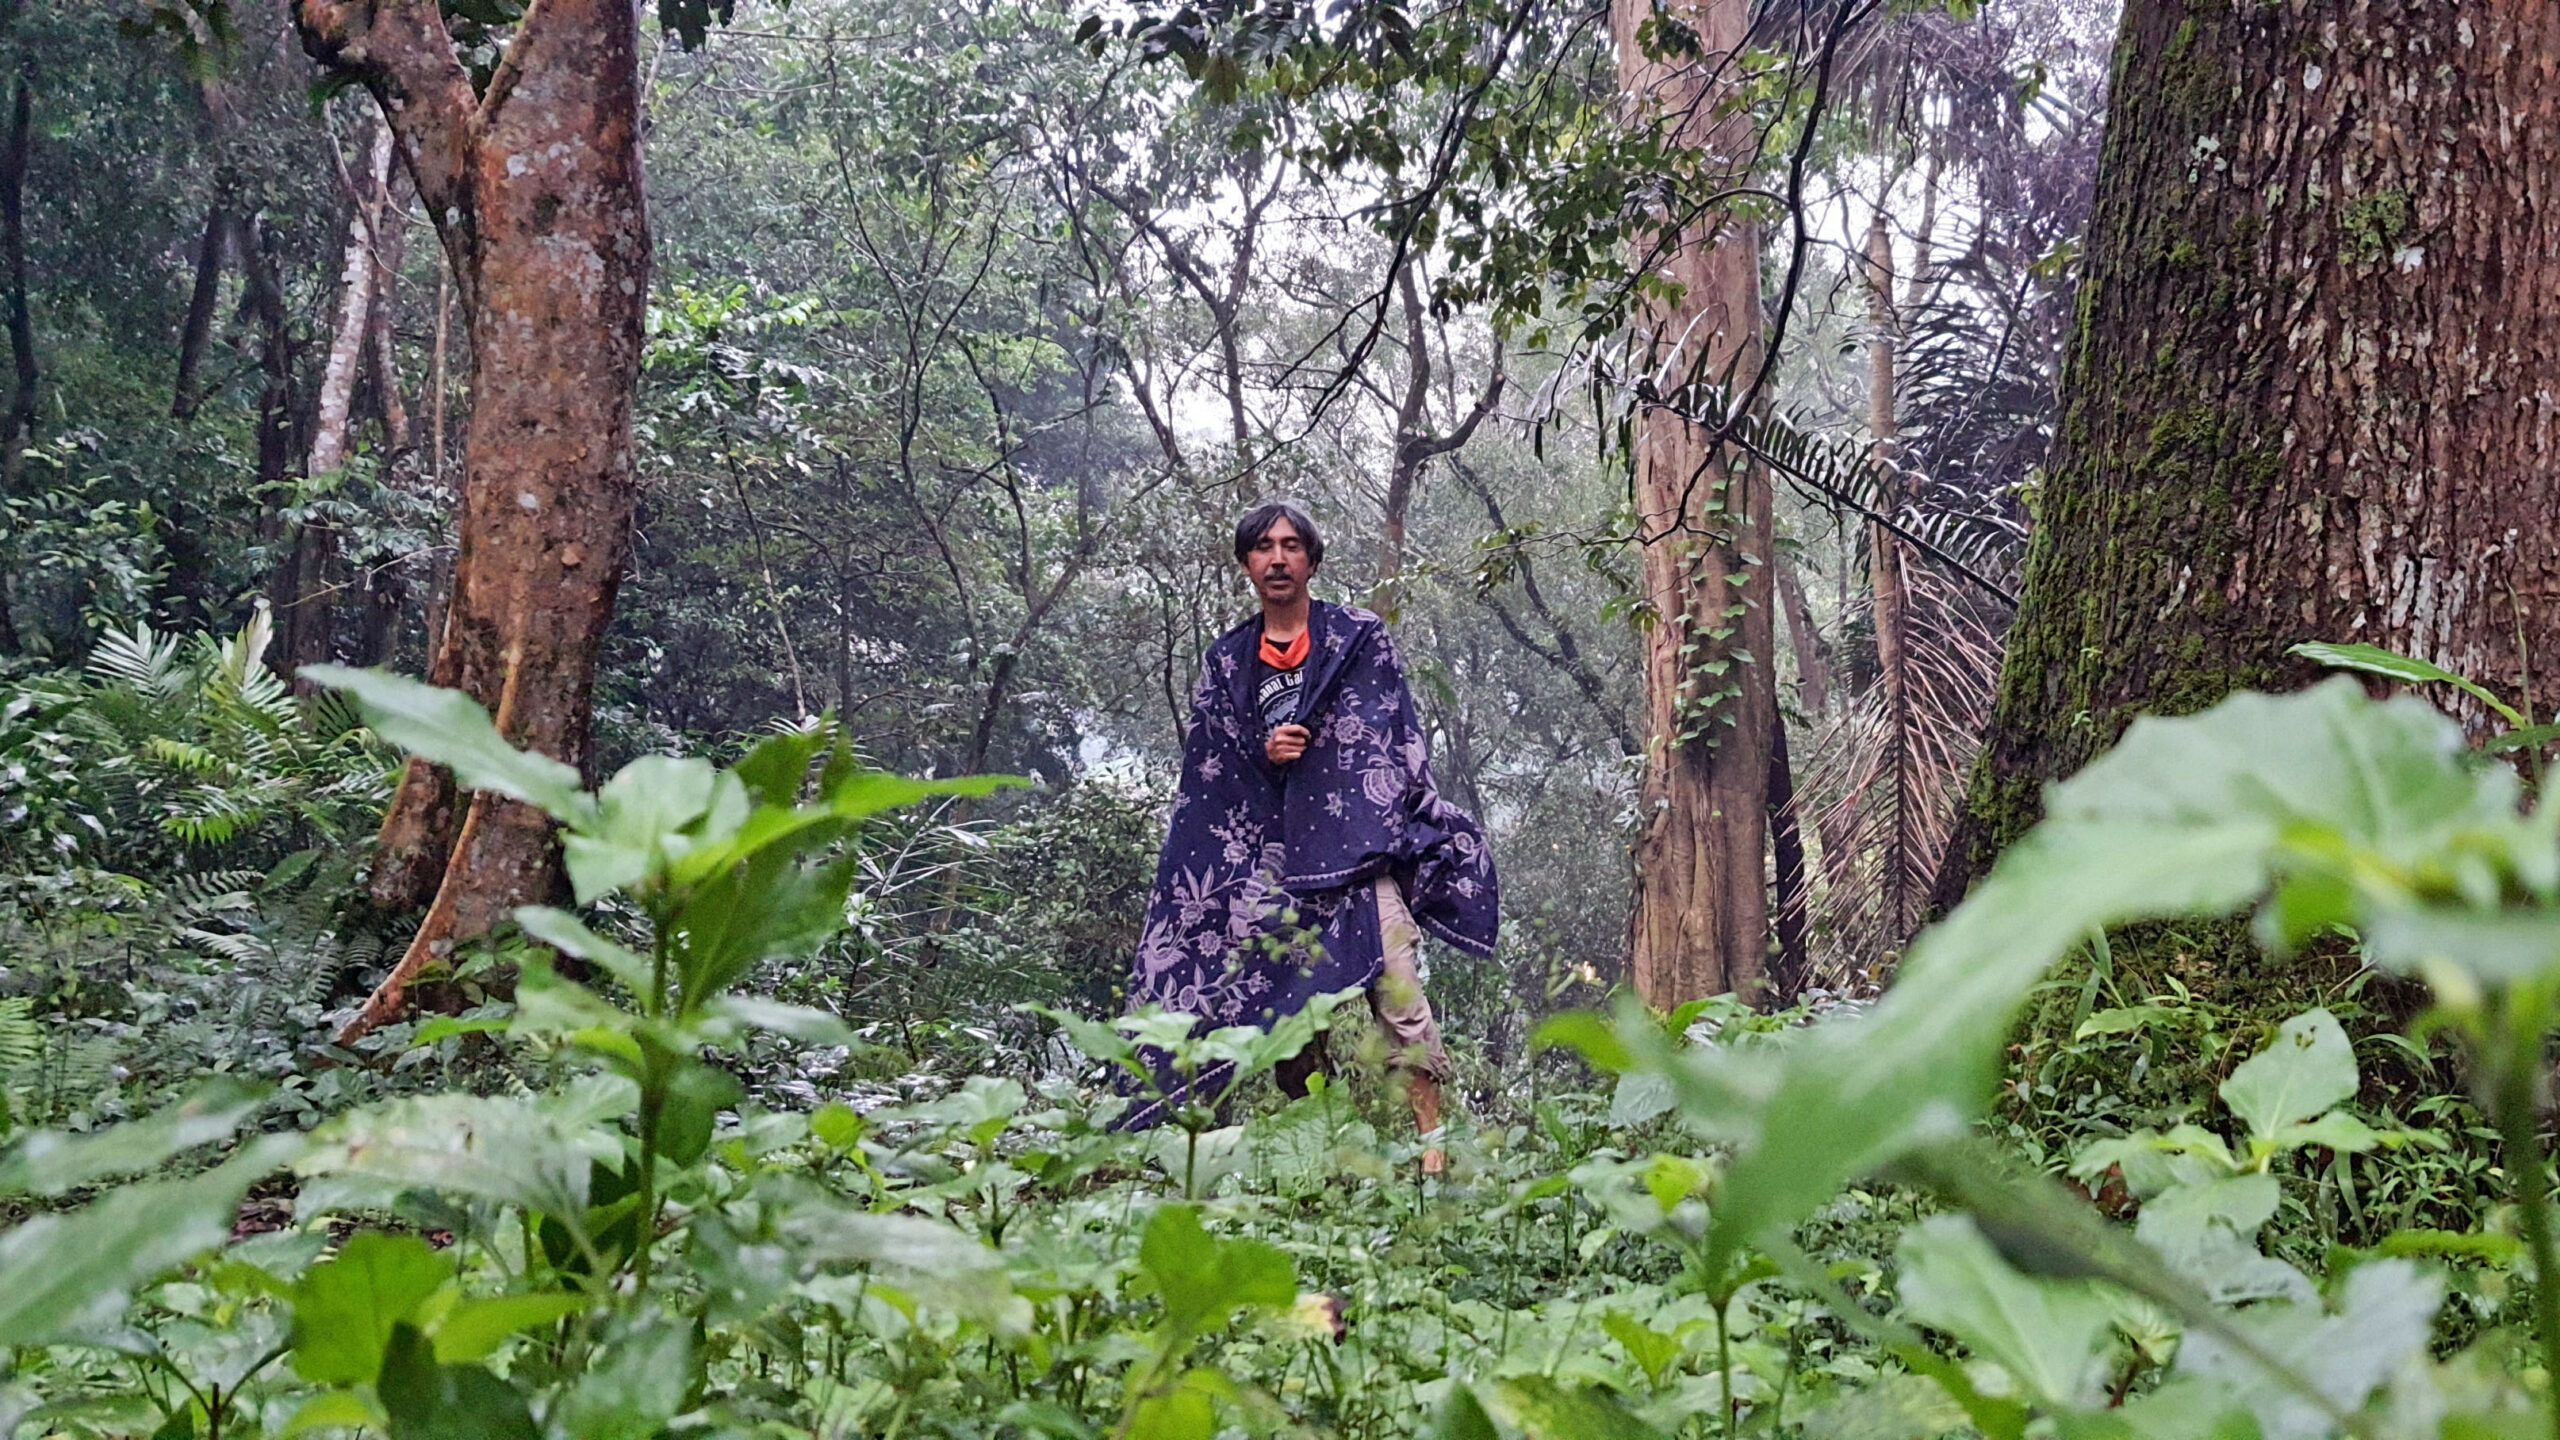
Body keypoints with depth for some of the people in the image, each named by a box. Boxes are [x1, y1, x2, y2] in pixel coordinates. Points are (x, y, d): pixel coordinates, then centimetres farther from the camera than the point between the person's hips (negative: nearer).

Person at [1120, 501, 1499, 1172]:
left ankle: (1433, 1146, -16)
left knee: (1395, 988, -16)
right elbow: (1208, 767, 13)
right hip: (1265, 853, 3)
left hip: (1355, 842, -3)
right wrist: (1264, 753, -6)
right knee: (1281, 1002, -1)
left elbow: (1389, 738, 6)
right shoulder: (1225, 661, 17)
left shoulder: (1359, 638, 10)